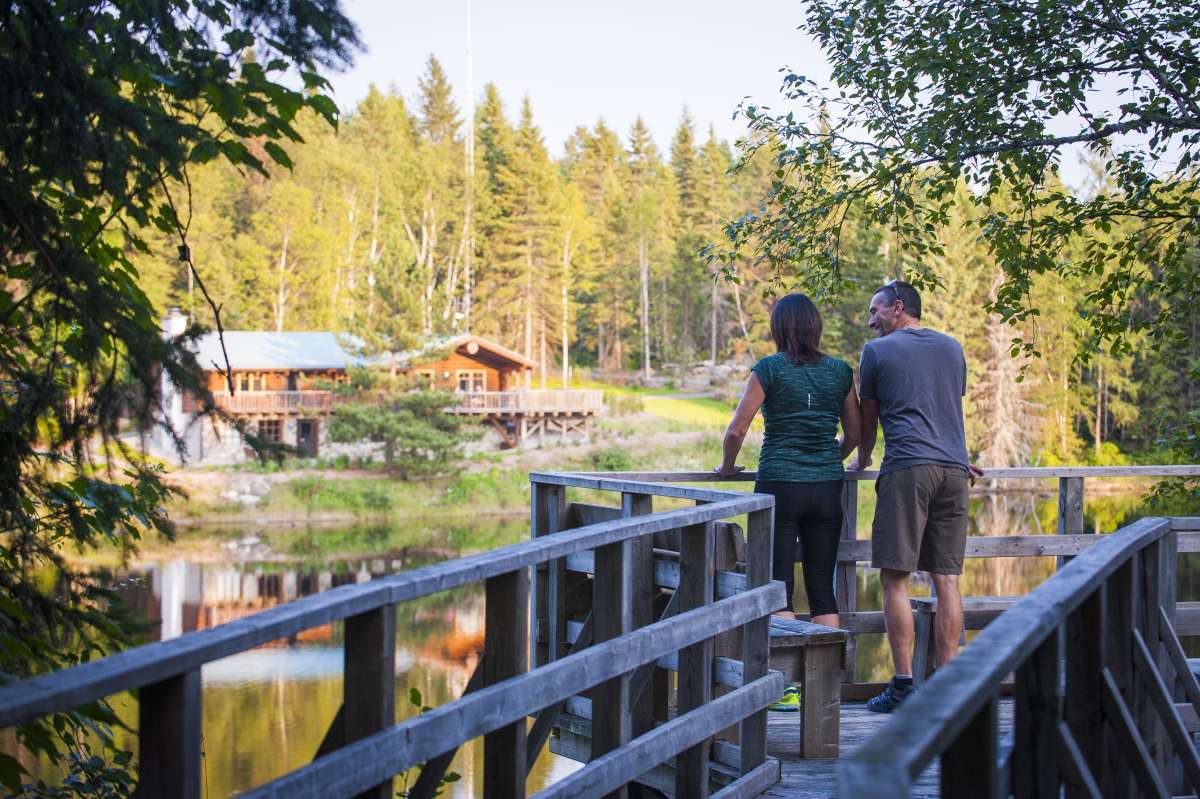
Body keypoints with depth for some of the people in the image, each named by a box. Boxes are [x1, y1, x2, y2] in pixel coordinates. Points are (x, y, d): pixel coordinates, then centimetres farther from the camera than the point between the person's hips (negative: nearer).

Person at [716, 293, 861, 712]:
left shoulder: (769, 369, -6)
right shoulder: (840, 371, 5)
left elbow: (736, 430, -8)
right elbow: (854, 435, 11)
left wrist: (727, 466, 10)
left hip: (778, 485, -3)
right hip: (826, 488, 3)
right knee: (822, 586, 9)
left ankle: (787, 688, 1)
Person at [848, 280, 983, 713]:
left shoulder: (878, 351, 6)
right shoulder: (952, 348, 20)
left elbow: (868, 418, 15)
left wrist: (862, 461, 33)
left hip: (907, 469, -5)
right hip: (953, 470, 5)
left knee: (895, 578, -4)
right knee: (947, 580, 3)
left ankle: (904, 683, -8)